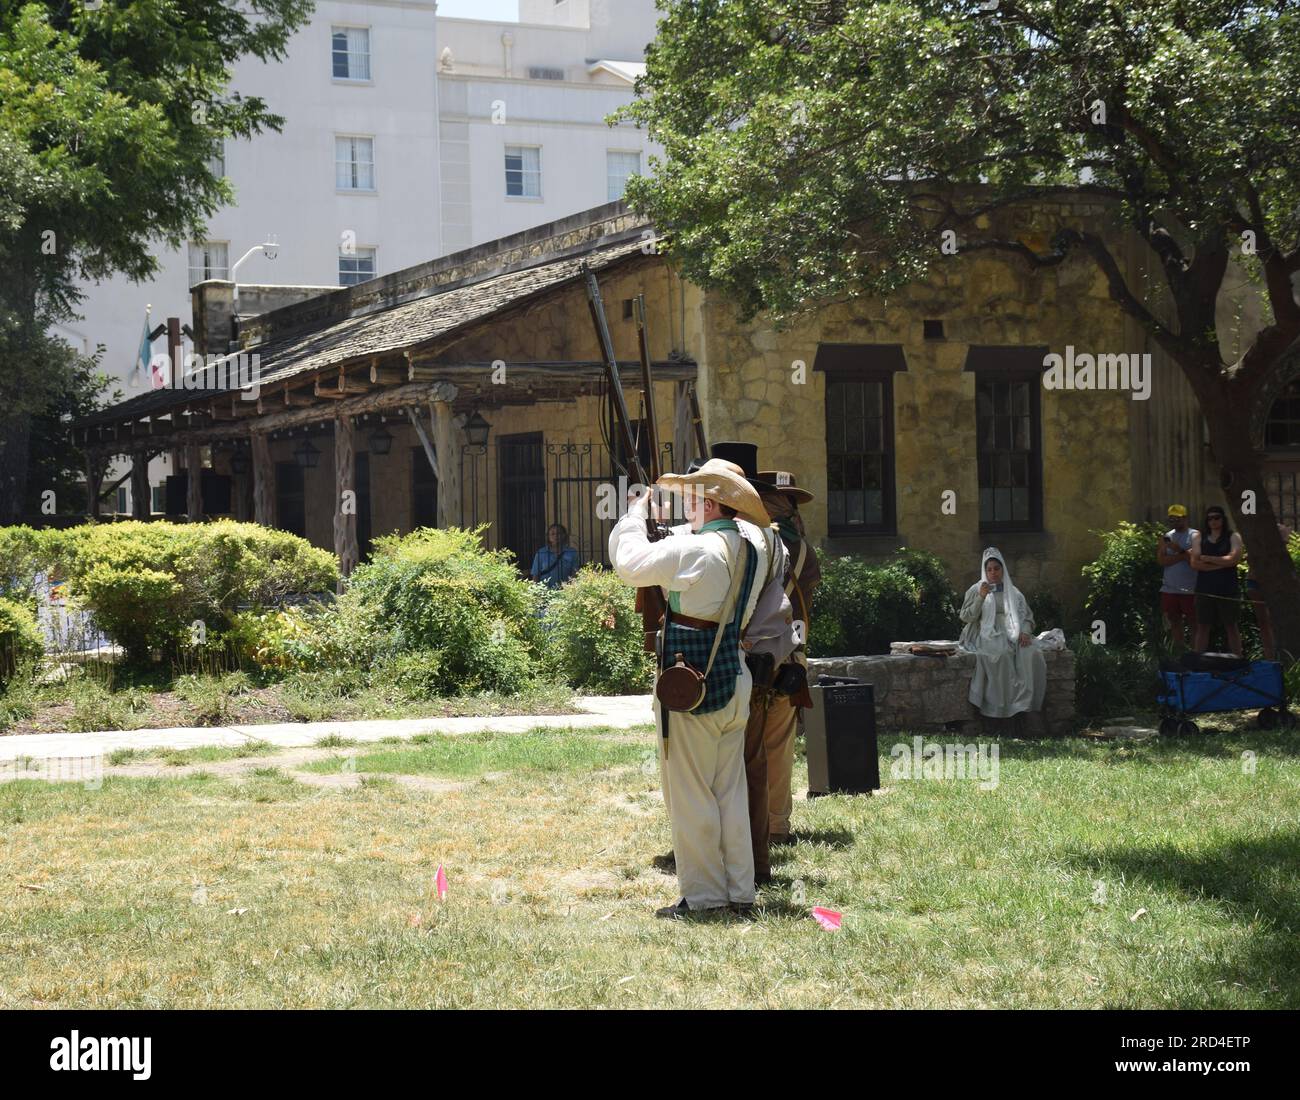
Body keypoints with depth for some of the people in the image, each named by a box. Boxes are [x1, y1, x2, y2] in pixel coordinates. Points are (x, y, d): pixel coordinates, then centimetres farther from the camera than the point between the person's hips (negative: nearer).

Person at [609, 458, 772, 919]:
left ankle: (703, 895, 4)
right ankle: (739, 891, 17)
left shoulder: (695, 550, -18)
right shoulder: (753, 550, 6)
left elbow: (631, 563, -11)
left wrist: (636, 515, 5)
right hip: (735, 678, 8)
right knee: (730, 790, 13)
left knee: (690, 793, 0)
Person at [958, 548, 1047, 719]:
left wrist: (1025, 632, -7)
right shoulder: (976, 590, 10)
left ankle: (1024, 701, -25)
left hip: (1012, 634, 3)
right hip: (987, 634, -3)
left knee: (1032, 654, -28)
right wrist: (981, 598, -13)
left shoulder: (1013, 592, 19)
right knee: (1001, 654, -37)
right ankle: (999, 705, -33)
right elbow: (966, 617, 0)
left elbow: (1027, 616, 14)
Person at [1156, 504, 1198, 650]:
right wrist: (1182, 555, -11)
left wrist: (1179, 550, -19)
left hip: (1189, 589, -5)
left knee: (1193, 622, -4)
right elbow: (1161, 560, -2)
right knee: (1175, 622, 9)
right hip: (1170, 588, 5)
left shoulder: (1194, 535, -2)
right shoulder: (1166, 537, 12)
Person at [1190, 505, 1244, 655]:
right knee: (1203, 627, 4)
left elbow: (1233, 559, -14)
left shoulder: (1233, 537, 3)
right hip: (1205, 589, 2)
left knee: (1231, 626, 6)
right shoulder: (1200, 537, 8)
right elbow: (1195, 563, -4)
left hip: (1228, 590, -2)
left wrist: (1207, 559, -7)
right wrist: (1222, 563, -10)